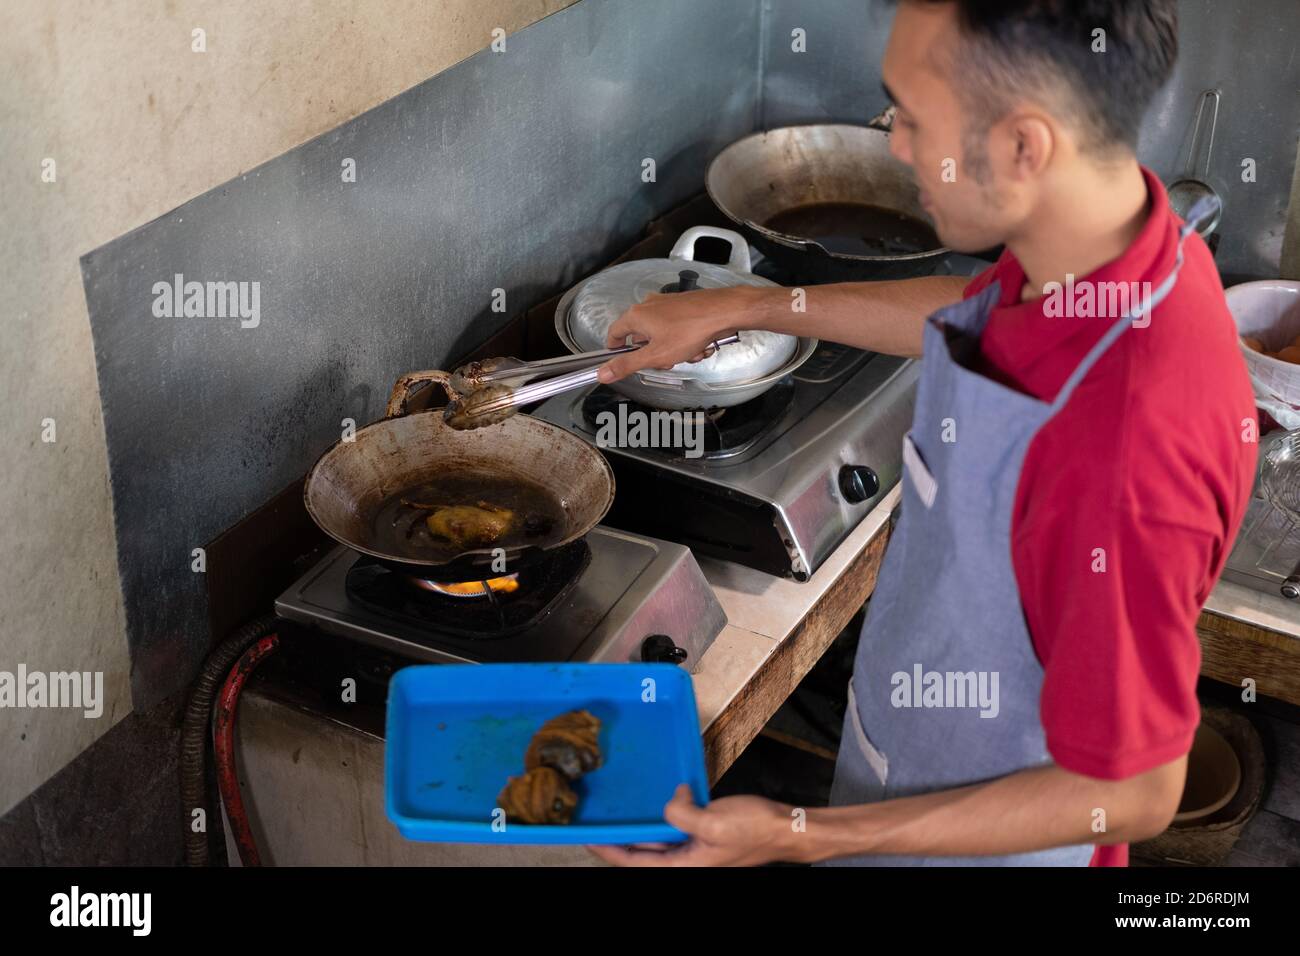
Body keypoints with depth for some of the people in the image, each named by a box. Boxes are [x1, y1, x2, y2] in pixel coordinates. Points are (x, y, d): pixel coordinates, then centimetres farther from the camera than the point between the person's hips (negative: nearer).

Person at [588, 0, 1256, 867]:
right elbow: (976, 314, 9)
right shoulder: (1108, 228, -16)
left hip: (999, 827, -7)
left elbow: (1132, 793, -28)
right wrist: (742, 307, 12)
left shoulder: (1121, 458, -42)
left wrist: (801, 836, -27)